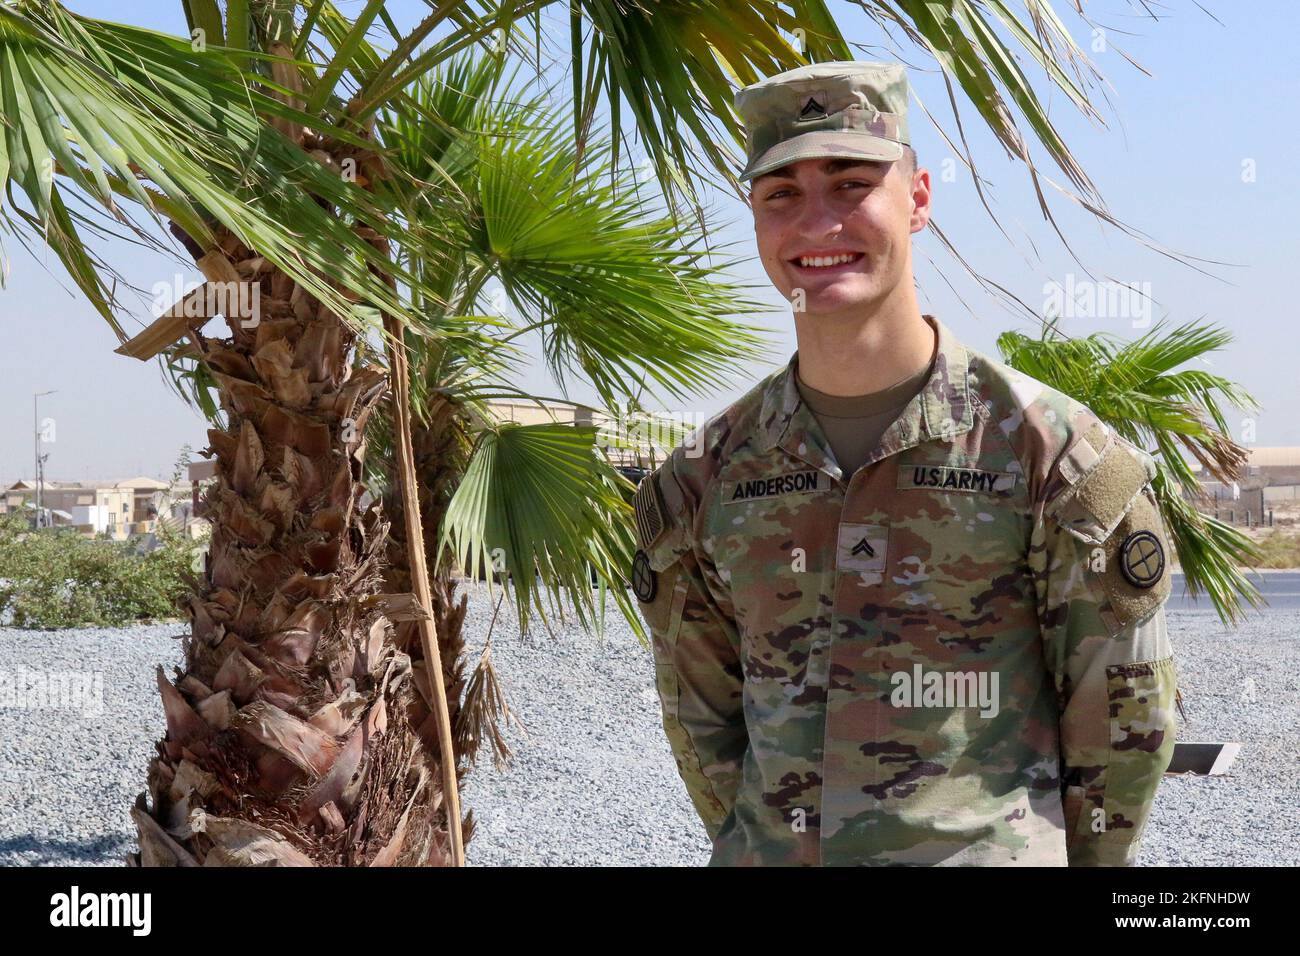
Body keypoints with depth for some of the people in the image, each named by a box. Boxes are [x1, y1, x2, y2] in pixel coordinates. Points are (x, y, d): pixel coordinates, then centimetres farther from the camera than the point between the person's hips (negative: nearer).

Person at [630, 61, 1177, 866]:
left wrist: (1089, 854, 3)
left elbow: (1124, 713, -2)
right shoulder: (704, 480, 2)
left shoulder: (1056, 452, -8)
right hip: (769, 852, 3)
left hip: (991, 847, -3)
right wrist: (750, 843, 8)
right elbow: (700, 712, 10)